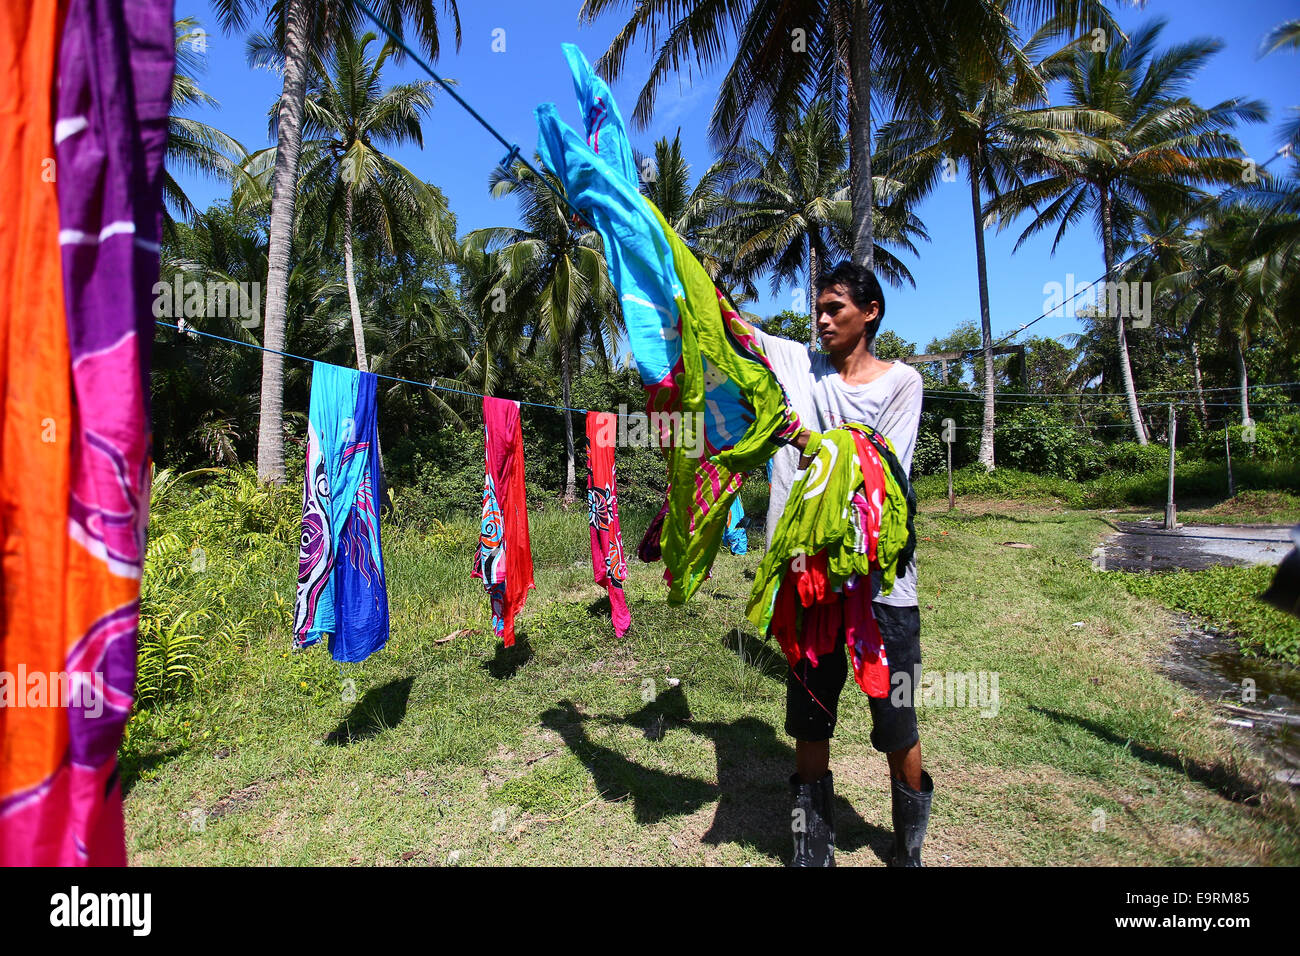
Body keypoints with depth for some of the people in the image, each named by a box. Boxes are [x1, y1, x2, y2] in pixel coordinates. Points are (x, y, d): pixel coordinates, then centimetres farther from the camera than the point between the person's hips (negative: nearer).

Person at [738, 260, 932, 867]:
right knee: (808, 725, 11)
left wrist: (811, 442, -20)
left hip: (882, 582, -2)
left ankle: (908, 854, 35)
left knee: (897, 730, 9)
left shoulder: (901, 382, 2)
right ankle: (813, 854, 30)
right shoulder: (797, 363, 9)